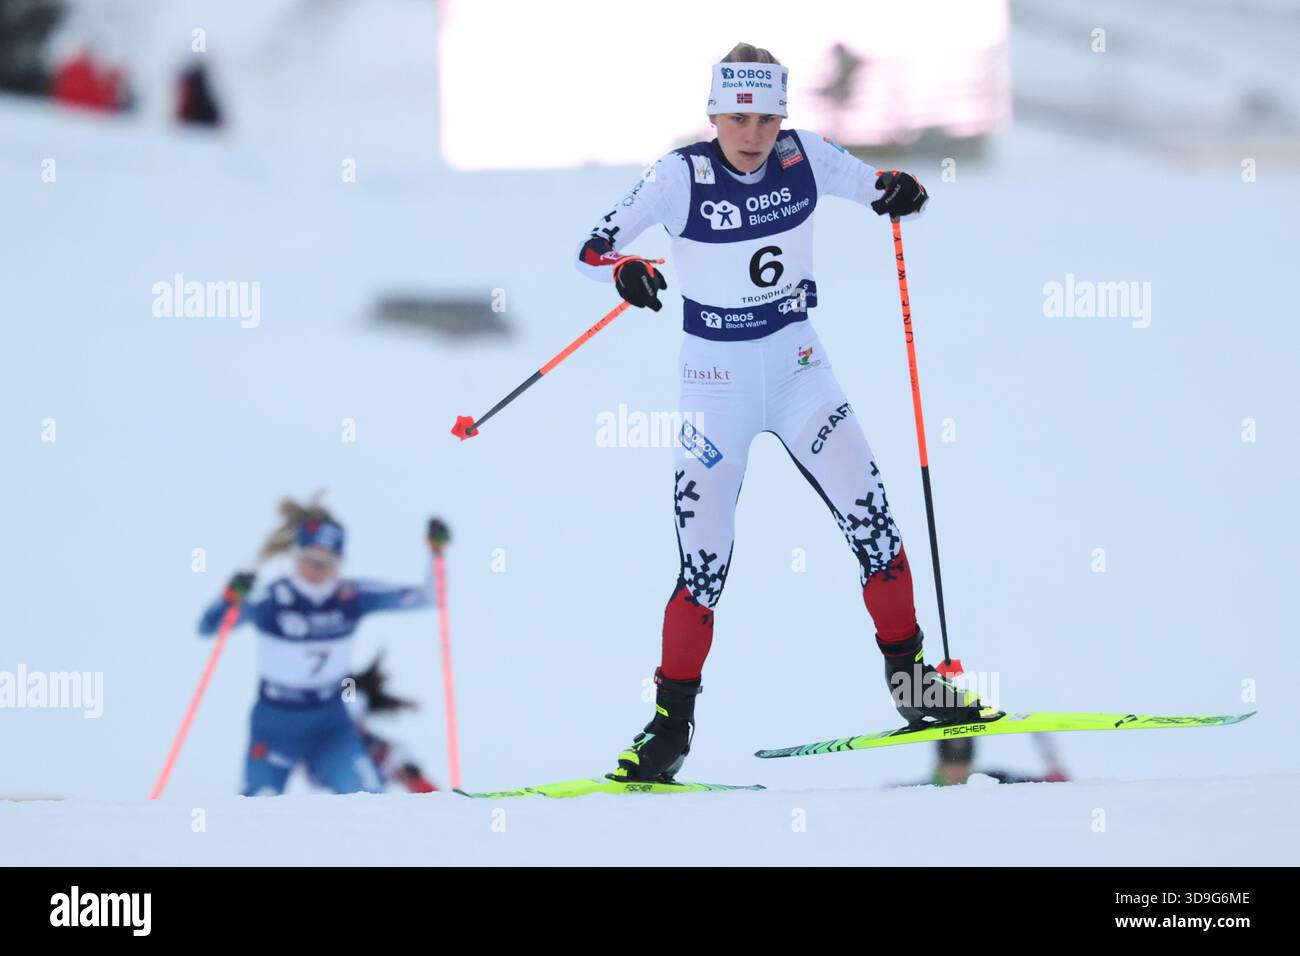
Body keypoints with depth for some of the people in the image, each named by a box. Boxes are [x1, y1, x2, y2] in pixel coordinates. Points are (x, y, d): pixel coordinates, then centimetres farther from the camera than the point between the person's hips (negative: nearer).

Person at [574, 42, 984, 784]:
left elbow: (879, 187, 4)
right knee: (704, 563, -5)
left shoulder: (803, 158, -6)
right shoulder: (683, 176, -14)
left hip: (799, 372, 3)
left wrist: (902, 191, -20)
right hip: (717, 383, -3)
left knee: (872, 518, -6)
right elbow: (593, 247, -15)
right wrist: (625, 268, -38)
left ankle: (912, 680, 10)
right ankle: (671, 728, 7)